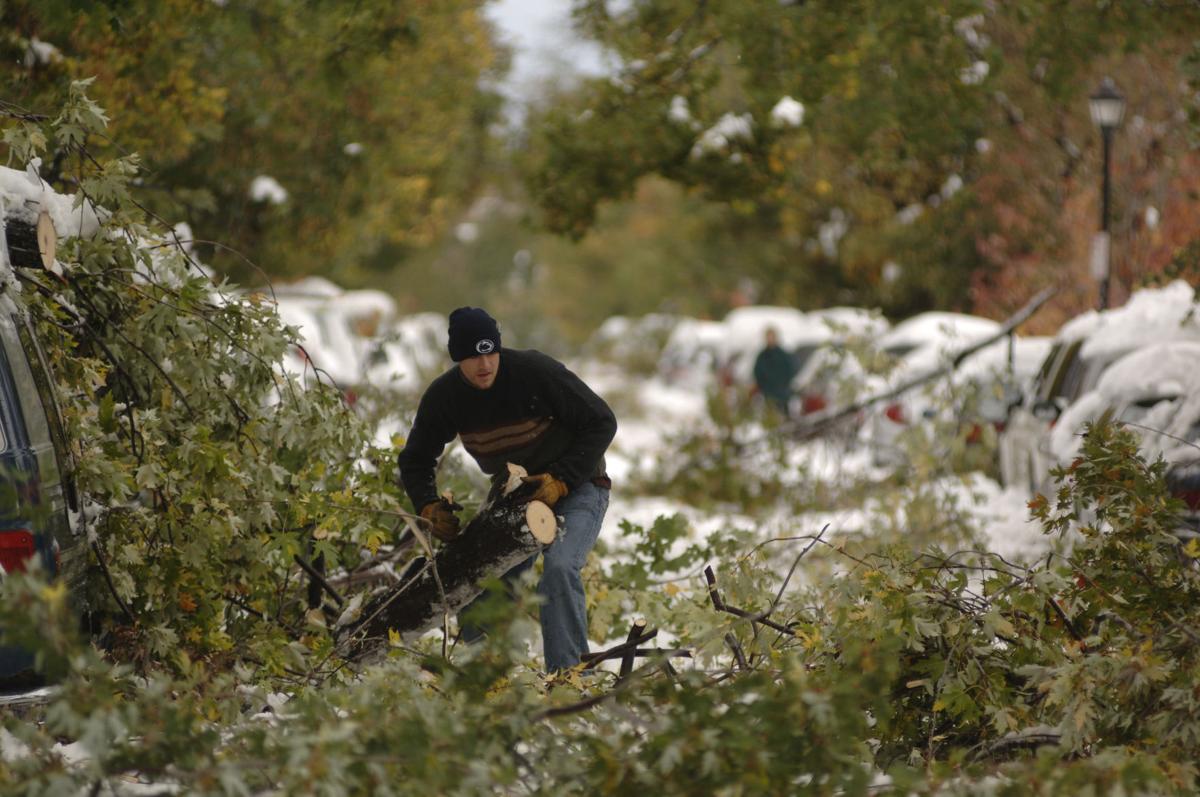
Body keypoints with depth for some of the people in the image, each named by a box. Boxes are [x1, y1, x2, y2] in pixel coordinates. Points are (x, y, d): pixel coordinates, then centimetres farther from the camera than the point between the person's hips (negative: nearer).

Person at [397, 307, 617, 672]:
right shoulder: (444, 396, -10)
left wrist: (562, 480, -24)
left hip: (575, 488, -5)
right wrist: (429, 507, -14)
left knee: (558, 567, -30)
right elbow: (415, 460, 5)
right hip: (512, 497, 5)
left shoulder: (535, 371, -24)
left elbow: (601, 423, -16)